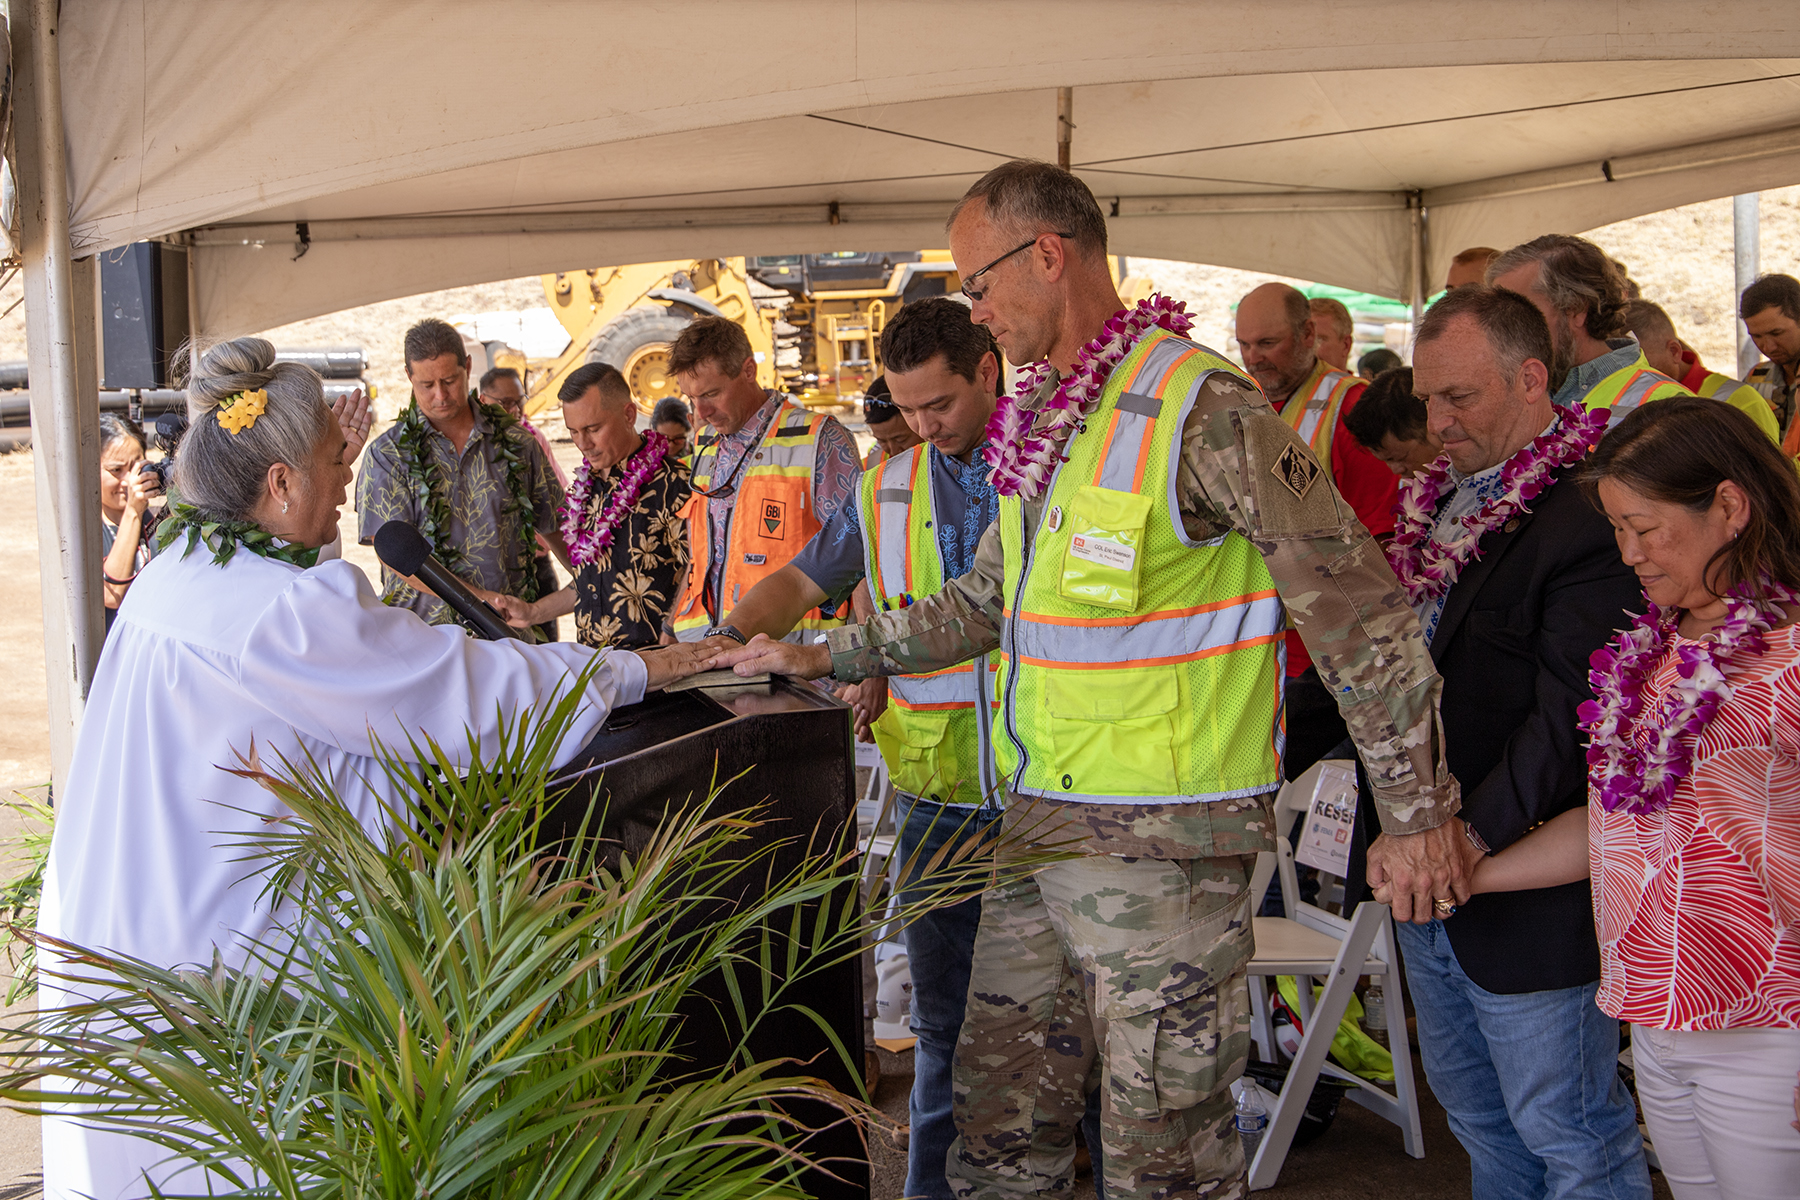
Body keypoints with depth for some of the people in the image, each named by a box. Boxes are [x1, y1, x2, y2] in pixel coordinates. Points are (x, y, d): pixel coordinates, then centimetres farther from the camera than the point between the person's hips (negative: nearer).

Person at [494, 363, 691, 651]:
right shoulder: (586, 486, 19)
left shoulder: (673, 484, -6)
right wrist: (533, 613, 20)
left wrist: (667, 648, -18)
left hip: (649, 659, -7)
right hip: (589, 661, 7)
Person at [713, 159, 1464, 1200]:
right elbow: (985, 600, 25)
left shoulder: (1199, 407, -15)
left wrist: (1420, 813, -13)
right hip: (1036, 821, 8)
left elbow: (1360, 609, -15)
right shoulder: (1042, 421, 13)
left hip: (1164, 839, -8)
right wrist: (827, 658, 21)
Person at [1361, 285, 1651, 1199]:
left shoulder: (1590, 516, -18)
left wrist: (1472, 837, -27)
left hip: (1528, 891, -8)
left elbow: (1569, 714, -24)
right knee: (1475, 1113, 21)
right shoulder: (1437, 501, 11)